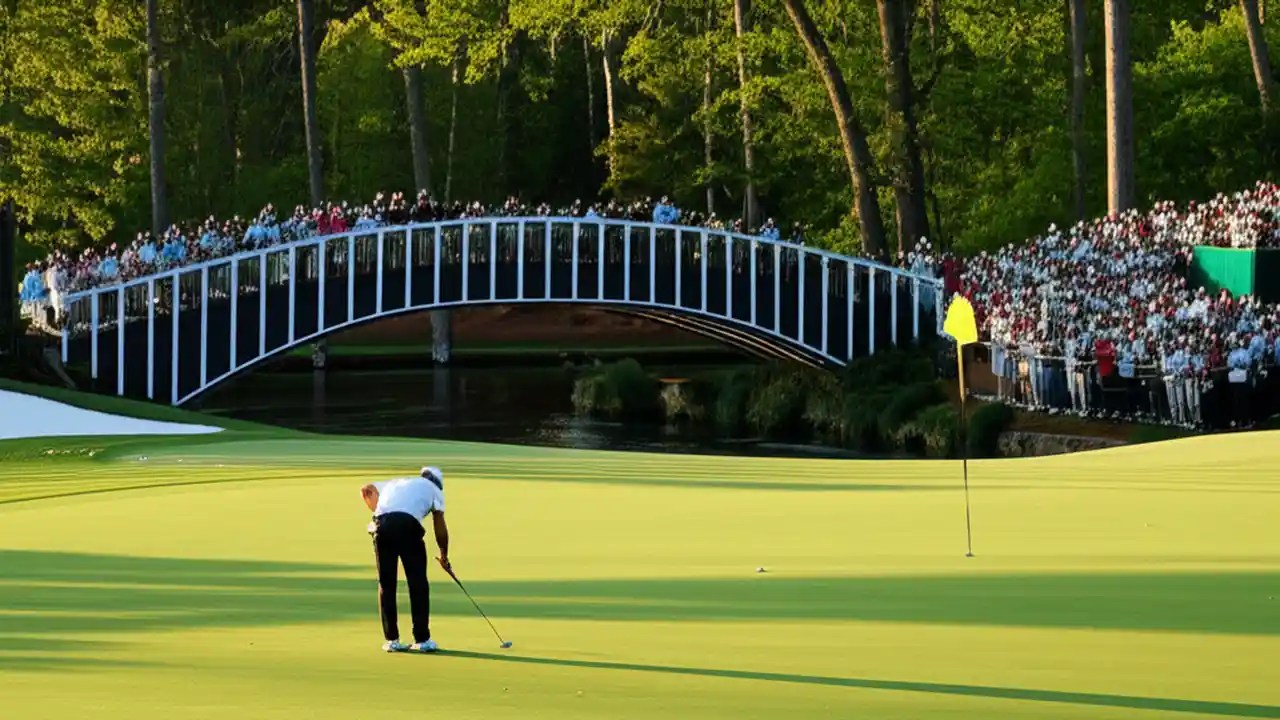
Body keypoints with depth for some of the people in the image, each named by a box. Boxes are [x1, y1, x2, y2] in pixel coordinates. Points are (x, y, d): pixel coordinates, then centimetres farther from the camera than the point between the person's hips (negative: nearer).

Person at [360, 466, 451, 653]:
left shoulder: (395, 483, 35)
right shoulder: (433, 489, 23)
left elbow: (366, 490, 31)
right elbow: (440, 526, 17)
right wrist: (444, 555, 27)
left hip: (382, 524, 4)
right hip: (408, 526, -4)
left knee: (386, 584, 10)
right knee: (418, 584, 5)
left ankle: (391, 639, 10)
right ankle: (422, 640, 5)